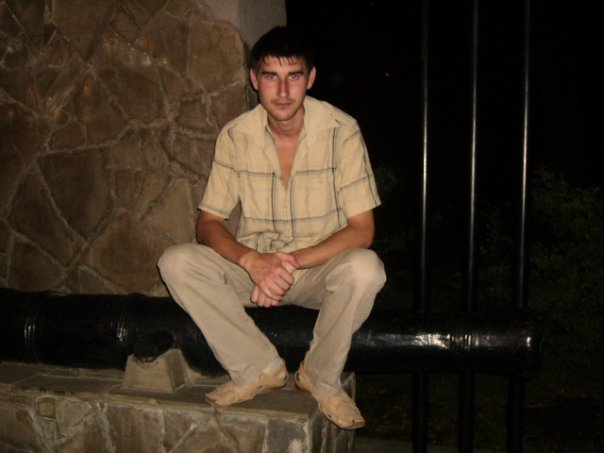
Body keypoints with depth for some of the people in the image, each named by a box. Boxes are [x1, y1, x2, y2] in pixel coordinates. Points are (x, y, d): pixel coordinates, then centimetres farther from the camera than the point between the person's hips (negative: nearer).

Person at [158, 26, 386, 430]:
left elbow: (362, 229, -15)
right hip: (254, 266, 2)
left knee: (365, 268, -35)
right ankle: (261, 368, -8)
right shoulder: (235, 136, -6)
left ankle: (322, 378, -7)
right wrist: (251, 260, -27)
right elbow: (209, 223, -5)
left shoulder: (341, 131, -13)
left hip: (319, 268, -2)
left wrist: (292, 262, -28)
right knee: (176, 262, -22)